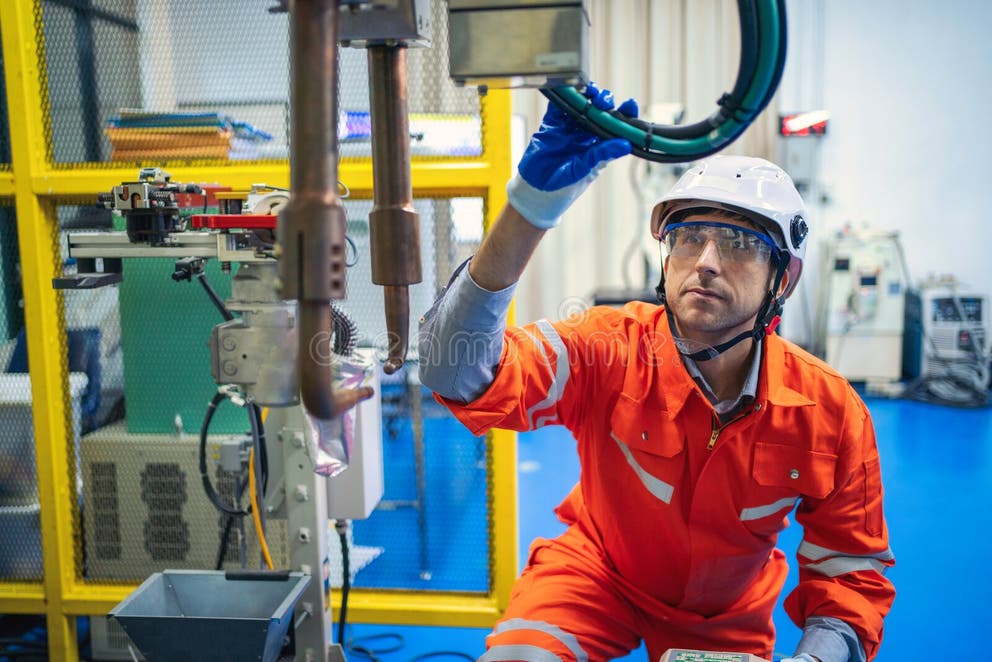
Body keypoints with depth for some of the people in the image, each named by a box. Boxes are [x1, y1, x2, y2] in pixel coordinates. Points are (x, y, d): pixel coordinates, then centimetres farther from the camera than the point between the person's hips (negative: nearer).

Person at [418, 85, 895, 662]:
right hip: (596, 571, -2)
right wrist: (533, 202, -52)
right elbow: (457, 374, -43)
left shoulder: (832, 413, -19)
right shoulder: (610, 348, -27)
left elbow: (850, 566, -7)